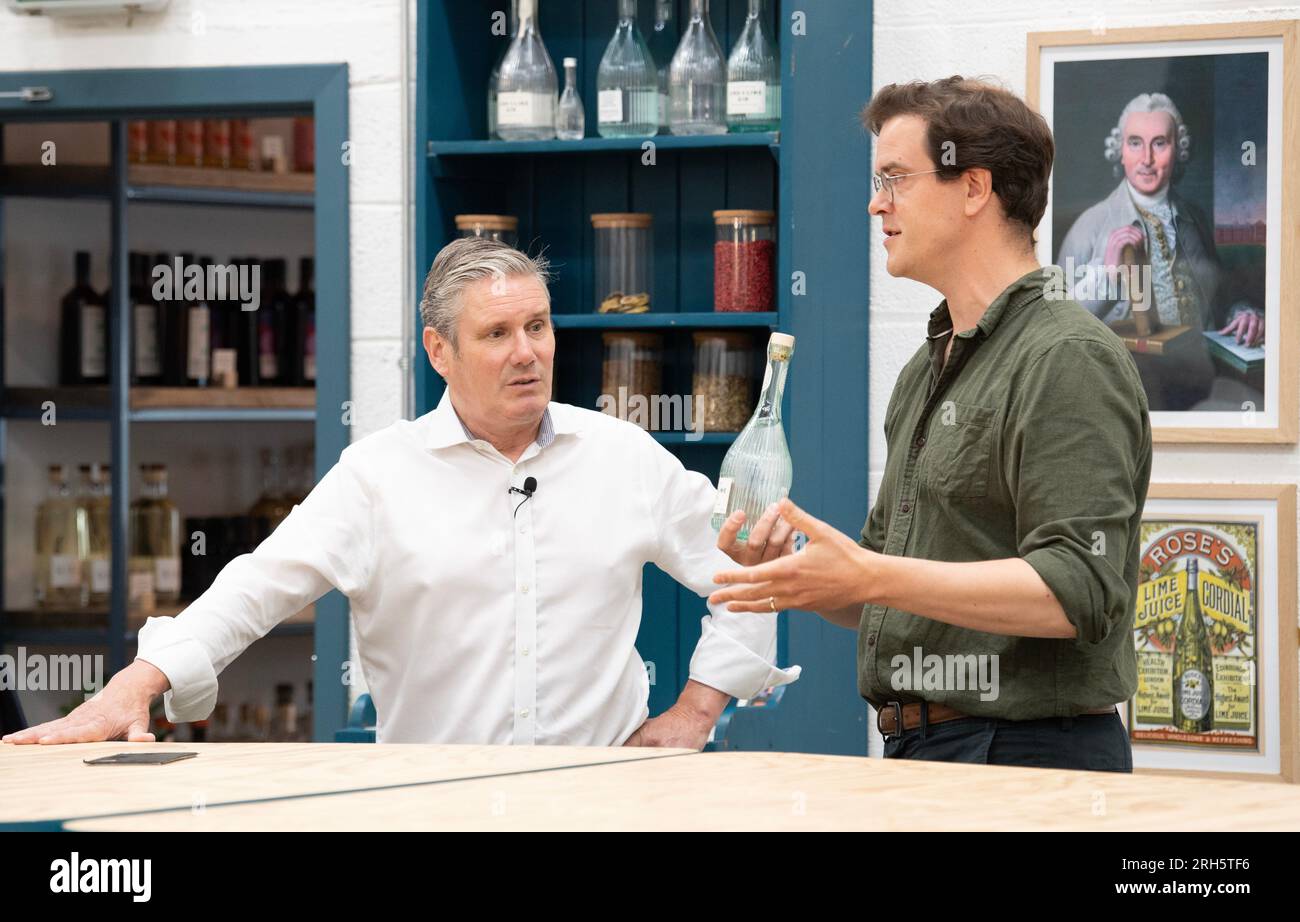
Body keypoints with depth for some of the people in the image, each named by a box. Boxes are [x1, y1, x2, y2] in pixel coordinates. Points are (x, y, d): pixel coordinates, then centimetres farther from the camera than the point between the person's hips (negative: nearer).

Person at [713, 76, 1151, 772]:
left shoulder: (1067, 360, -11)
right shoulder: (925, 371, 19)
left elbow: (1077, 591, -21)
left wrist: (868, 577, -23)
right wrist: (788, 574, 1)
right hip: (916, 753, 8)